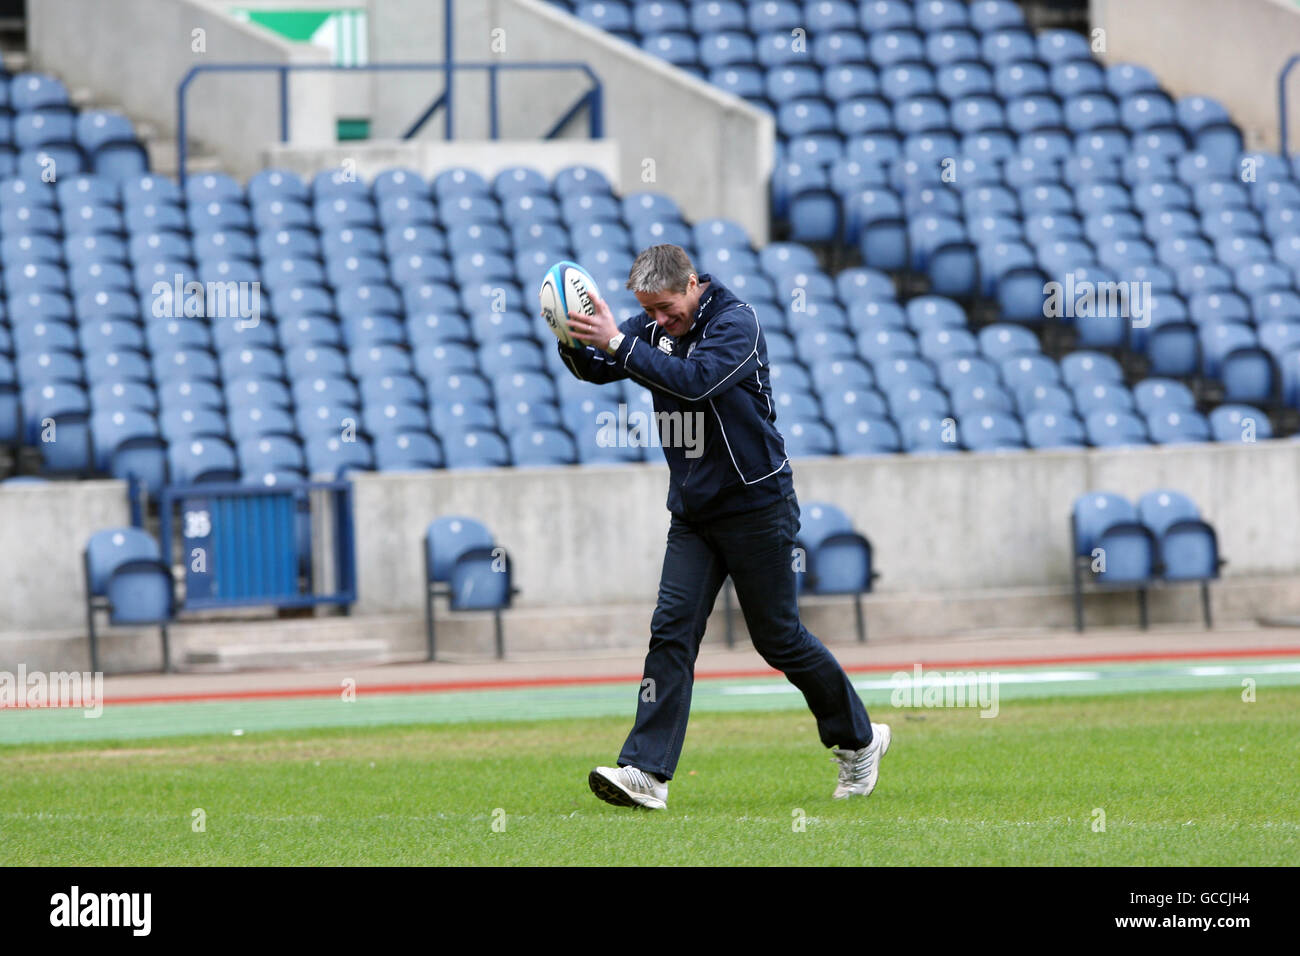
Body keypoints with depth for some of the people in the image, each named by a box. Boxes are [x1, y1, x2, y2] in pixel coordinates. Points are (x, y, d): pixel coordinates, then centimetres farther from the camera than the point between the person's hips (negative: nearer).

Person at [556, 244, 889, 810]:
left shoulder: (736, 323, -16)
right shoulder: (654, 327, 4)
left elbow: (694, 380, -32)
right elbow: (597, 370, -2)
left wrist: (617, 343, -36)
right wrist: (575, 341, -24)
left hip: (756, 505, -6)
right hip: (693, 511, 6)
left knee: (779, 638, 3)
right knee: (672, 631, -7)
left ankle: (858, 741, 23)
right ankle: (646, 773, -13)